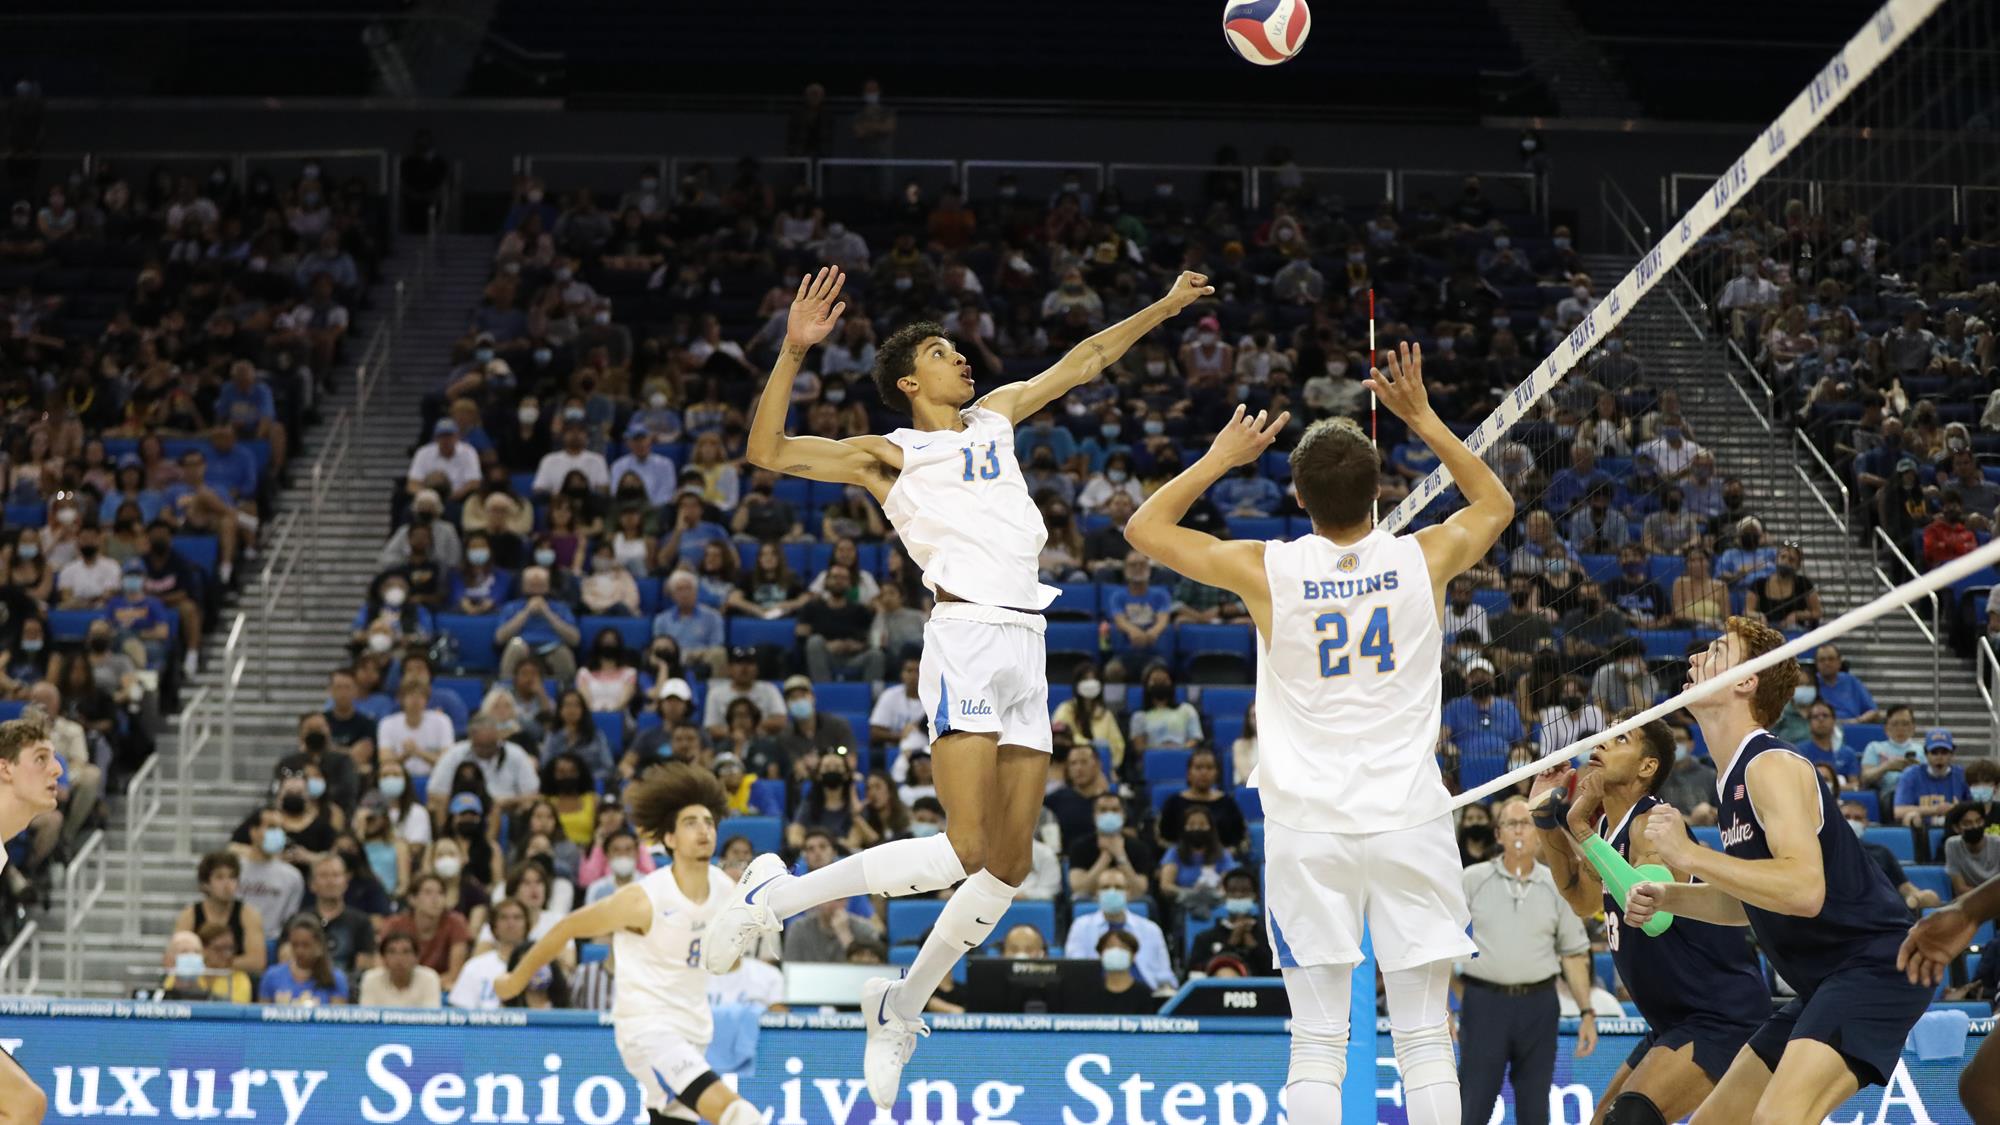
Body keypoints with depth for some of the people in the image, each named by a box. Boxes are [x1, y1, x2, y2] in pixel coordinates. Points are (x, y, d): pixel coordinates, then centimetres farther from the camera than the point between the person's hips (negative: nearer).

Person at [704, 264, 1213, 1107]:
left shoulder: (995, 417, 23)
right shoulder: (890, 455, 5)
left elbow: (1084, 361, 35)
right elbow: (766, 452, -7)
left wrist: (1164, 308, 38)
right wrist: (794, 352, -15)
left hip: (1025, 647, 7)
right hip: (968, 635, -7)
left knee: (1010, 866, 3)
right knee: (965, 851, -19)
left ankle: (900, 1010, 19)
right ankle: (773, 895, -6)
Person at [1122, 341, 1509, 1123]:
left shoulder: (1267, 571, -5)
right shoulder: (1423, 560, -2)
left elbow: (1145, 528, 11)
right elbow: (1496, 504, 22)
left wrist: (1221, 457, 17)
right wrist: (1424, 420, 22)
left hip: (1309, 831, -1)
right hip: (1409, 822, 1)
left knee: (1317, 1045, 1)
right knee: (1425, 1042, 3)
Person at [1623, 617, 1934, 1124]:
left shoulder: (1771, 766, -16)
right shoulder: (1738, 779, 14)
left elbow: (1804, 890, -30)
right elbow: (1754, 902, 25)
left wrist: (1689, 854, -26)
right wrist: (1666, 897, 10)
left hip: (1874, 968, -11)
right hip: (1825, 982, 11)